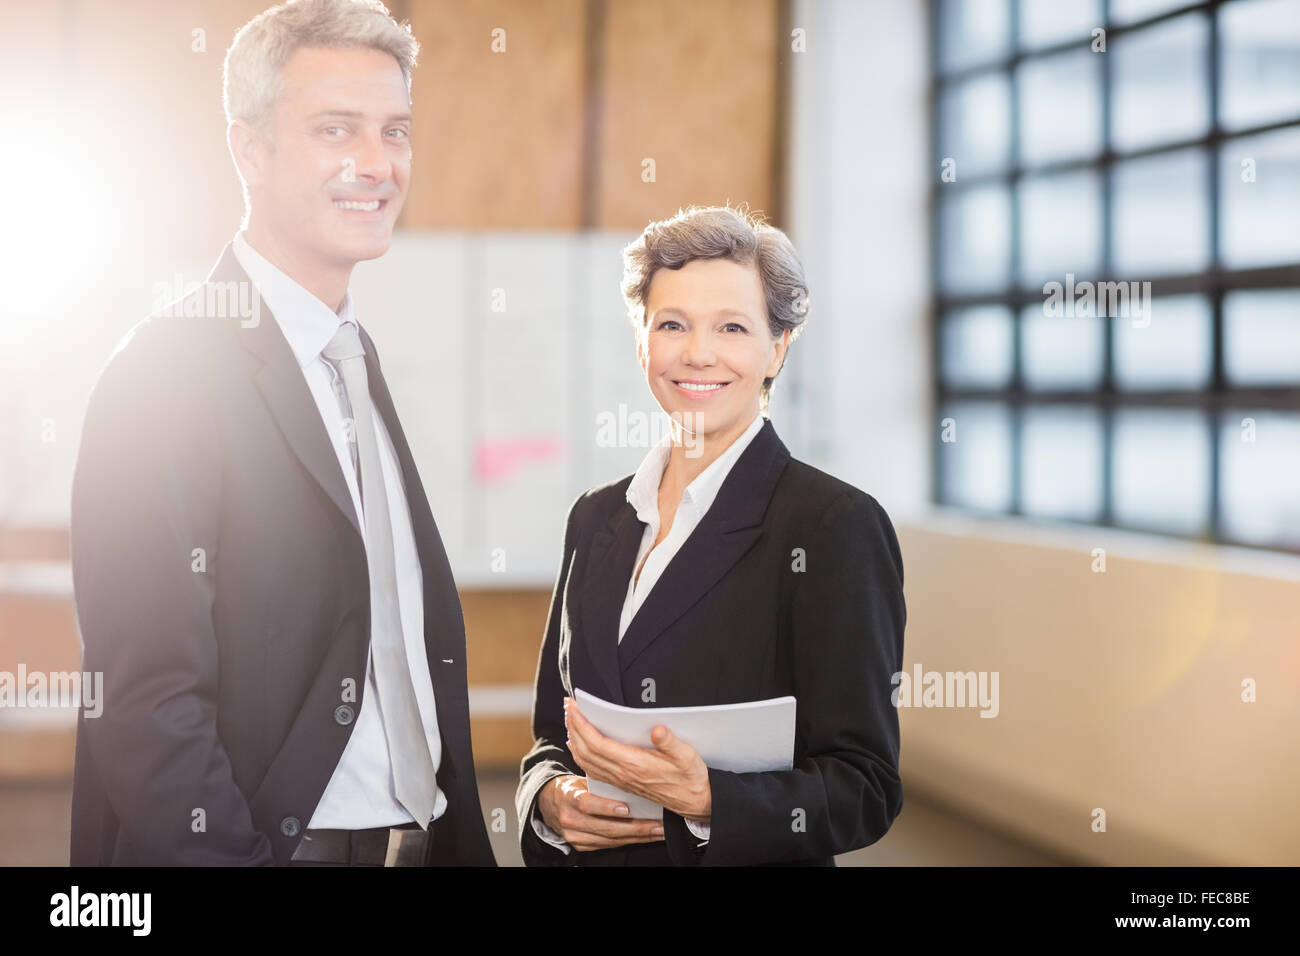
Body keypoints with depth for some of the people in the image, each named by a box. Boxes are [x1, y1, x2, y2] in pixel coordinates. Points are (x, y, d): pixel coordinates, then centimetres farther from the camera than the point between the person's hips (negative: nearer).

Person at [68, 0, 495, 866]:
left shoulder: (355, 360, 13)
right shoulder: (167, 371, -15)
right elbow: (146, 704, -20)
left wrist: (460, 841, 7)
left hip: (415, 836, 8)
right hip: (270, 841, -8)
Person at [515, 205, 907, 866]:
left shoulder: (837, 525, -12)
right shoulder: (596, 518, 5)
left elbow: (864, 790, -14)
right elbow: (553, 731, 11)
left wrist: (705, 801, -28)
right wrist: (552, 799, -10)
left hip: (753, 860, -5)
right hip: (590, 856, 5)